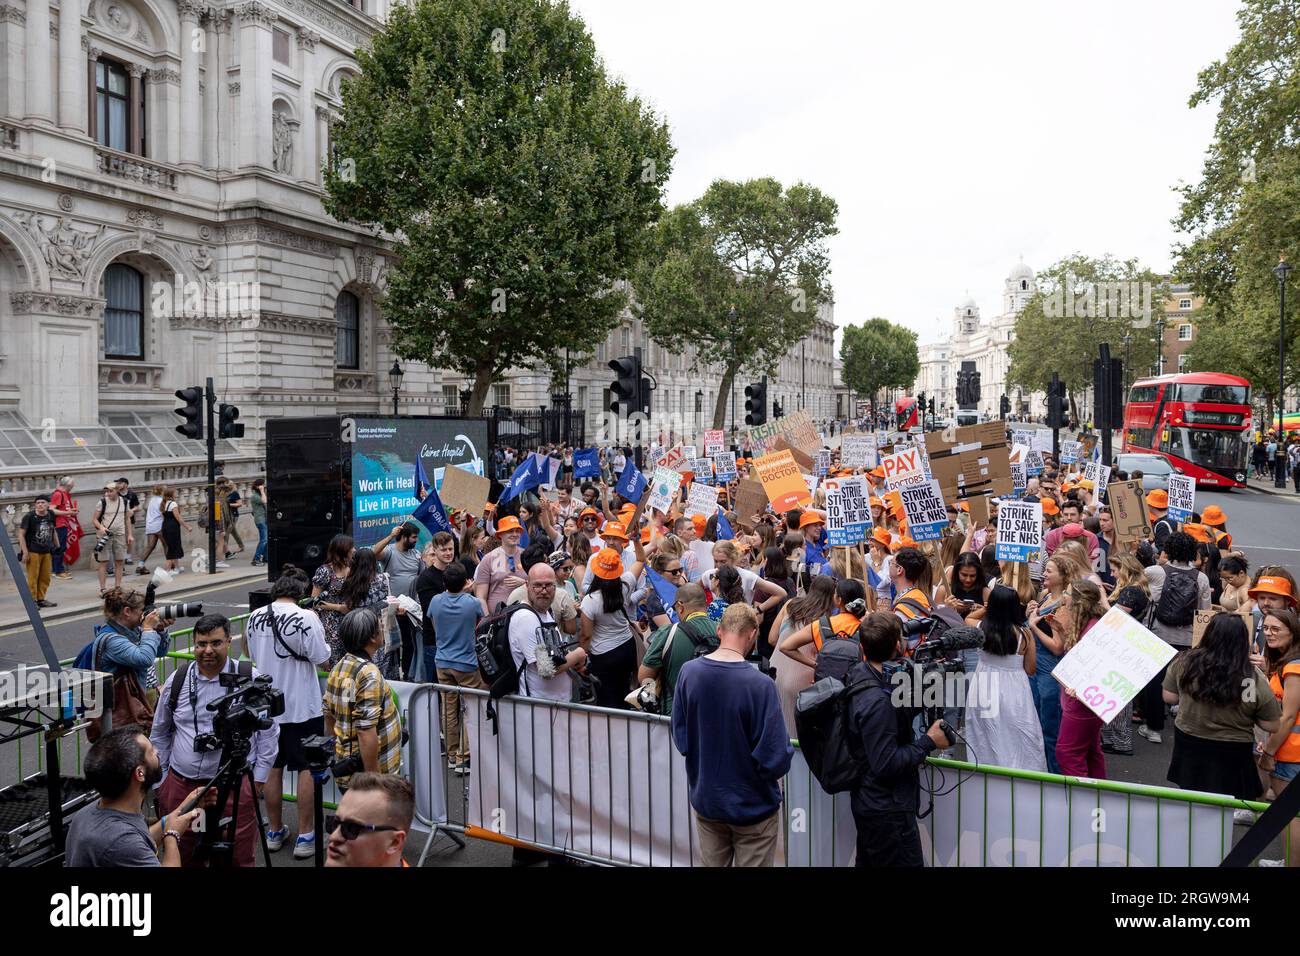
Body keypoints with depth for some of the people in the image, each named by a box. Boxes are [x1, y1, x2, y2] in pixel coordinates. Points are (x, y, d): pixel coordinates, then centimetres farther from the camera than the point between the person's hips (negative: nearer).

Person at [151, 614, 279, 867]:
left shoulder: (251, 680, -5)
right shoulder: (177, 679, 4)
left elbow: (269, 732, 2)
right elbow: (159, 733, 16)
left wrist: (259, 778, -1)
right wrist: (159, 779, 15)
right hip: (181, 784, 3)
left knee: (239, 857, 0)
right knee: (182, 858, 12)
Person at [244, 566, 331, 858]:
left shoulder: (254, 617, -1)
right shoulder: (306, 618, -19)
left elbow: (252, 654, 14)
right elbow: (323, 660, -13)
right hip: (302, 707, -5)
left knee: (272, 767, 16)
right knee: (307, 769, 7)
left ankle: (274, 831, 29)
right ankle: (304, 836, 12)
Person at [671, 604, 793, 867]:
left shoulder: (688, 672, -12)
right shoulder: (759, 684, -26)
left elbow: (681, 740, -2)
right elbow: (777, 762, -22)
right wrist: (786, 749, 0)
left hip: (705, 800, 4)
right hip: (753, 805, -4)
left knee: (712, 863, 22)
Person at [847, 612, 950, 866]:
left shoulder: (857, 675, 1)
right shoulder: (877, 701, -27)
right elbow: (886, 766, -26)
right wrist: (929, 742, -17)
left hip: (868, 804, 10)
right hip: (888, 813, -9)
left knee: (868, 862, 20)